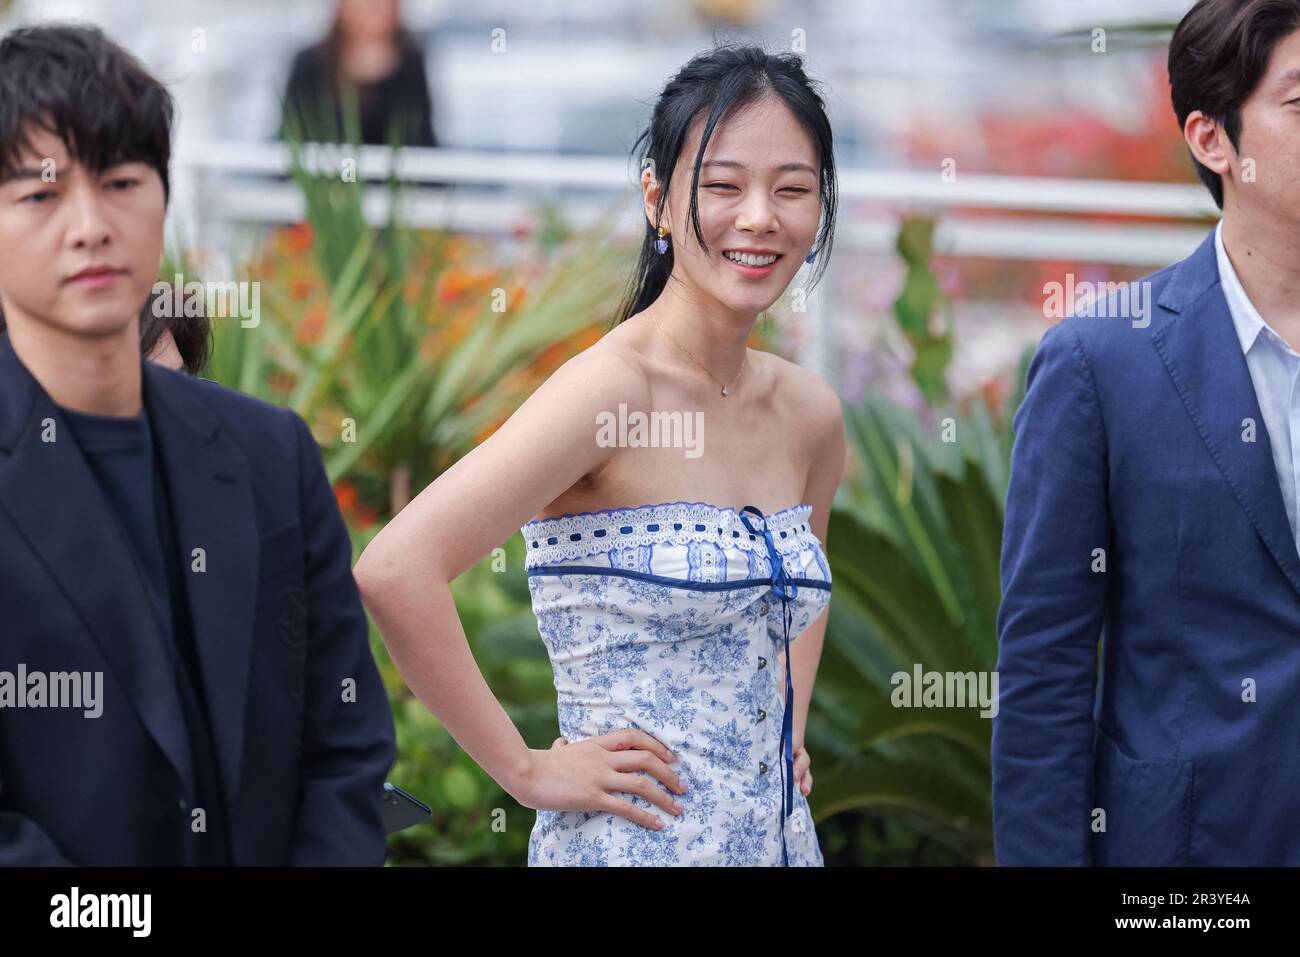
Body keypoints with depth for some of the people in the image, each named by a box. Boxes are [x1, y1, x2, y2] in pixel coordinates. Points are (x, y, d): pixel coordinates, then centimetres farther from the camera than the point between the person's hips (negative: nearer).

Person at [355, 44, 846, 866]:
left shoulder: (811, 413, 4)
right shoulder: (612, 387, -16)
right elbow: (396, 571, -26)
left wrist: (786, 730, 11)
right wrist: (525, 770, -18)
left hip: (782, 830, 6)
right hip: (630, 837, -6)